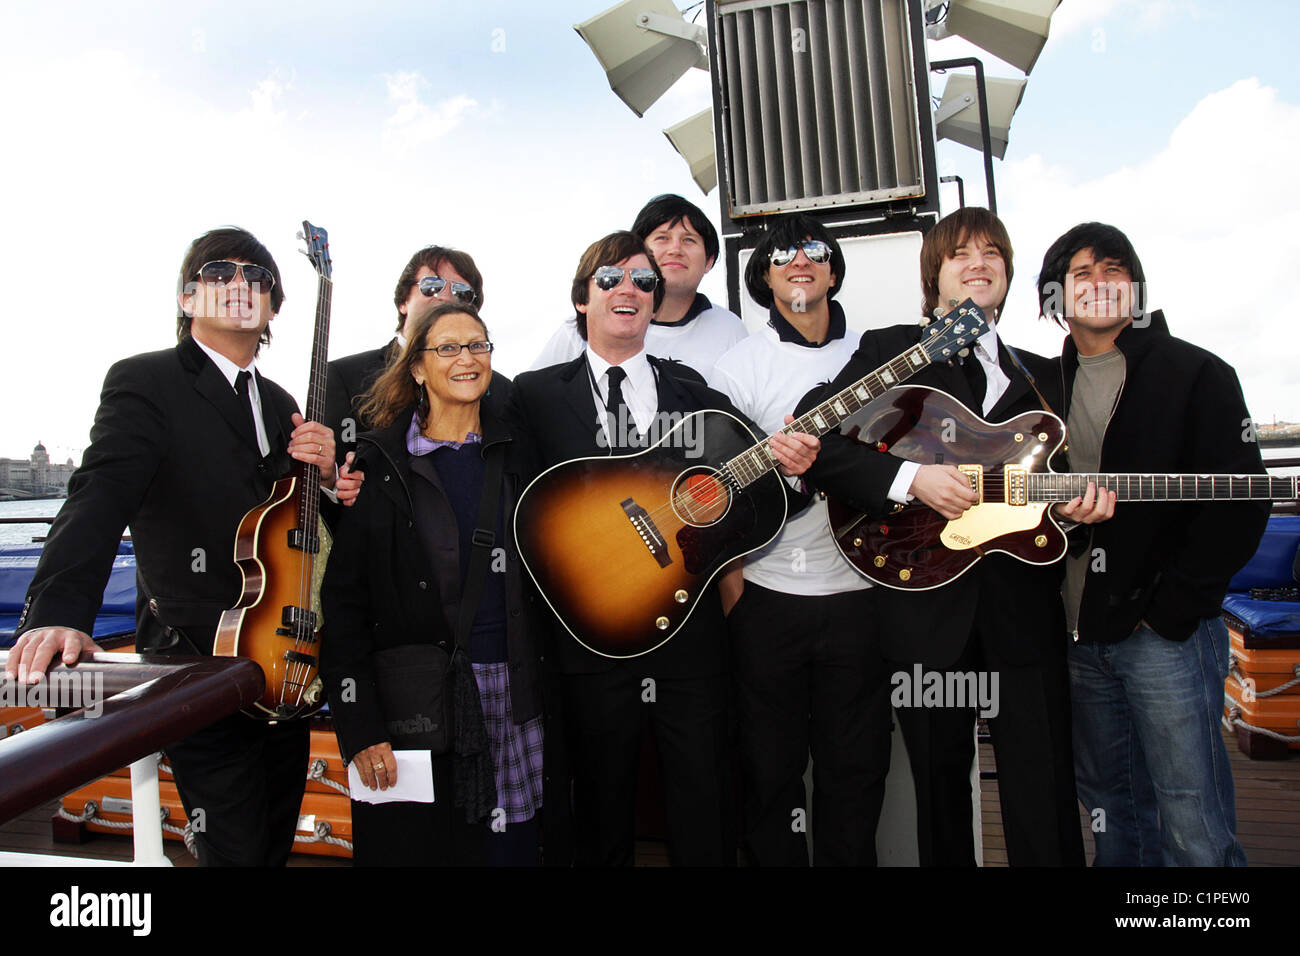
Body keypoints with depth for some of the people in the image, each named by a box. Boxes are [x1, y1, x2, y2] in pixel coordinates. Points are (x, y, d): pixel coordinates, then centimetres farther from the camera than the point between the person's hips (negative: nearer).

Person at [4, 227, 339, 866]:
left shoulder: (279, 403, 13)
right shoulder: (145, 381, -7)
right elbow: (100, 498, -23)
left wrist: (324, 472, -6)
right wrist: (56, 614, -39)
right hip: (198, 665, -7)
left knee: (276, 844, 19)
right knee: (236, 853, -1)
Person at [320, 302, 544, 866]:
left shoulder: (515, 454, 8)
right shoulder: (380, 463, -2)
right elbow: (344, 598, -4)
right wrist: (359, 726, -10)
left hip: (513, 693, 3)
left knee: (512, 846, 11)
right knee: (415, 847, 8)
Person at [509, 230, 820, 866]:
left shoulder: (694, 391, 9)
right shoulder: (537, 394, 4)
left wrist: (787, 463, -11)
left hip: (691, 629, 1)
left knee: (705, 815, 9)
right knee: (603, 816, 14)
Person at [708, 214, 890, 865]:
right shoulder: (740, 364, 1)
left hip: (857, 591, 3)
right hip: (767, 596, -2)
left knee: (857, 768, 11)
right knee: (770, 768, 8)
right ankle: (775, 859, 28)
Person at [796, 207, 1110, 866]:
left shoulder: (1039, 376, 19)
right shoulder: (889, 350, 5)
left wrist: (1076, 504, -1)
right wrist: (910, 477, -16)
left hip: (1024, 607, 3)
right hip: (927, 606, -2)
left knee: (1046, 803, 2)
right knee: (942, 791, 10)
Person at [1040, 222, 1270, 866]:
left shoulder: (1196, 374, -2)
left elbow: (1240, 504, -10)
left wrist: (1171, 613, -13)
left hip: (1167, 634, -4)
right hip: (1079, 636, 5)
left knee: (1194, 830, 0)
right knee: (1110, 812, 16)